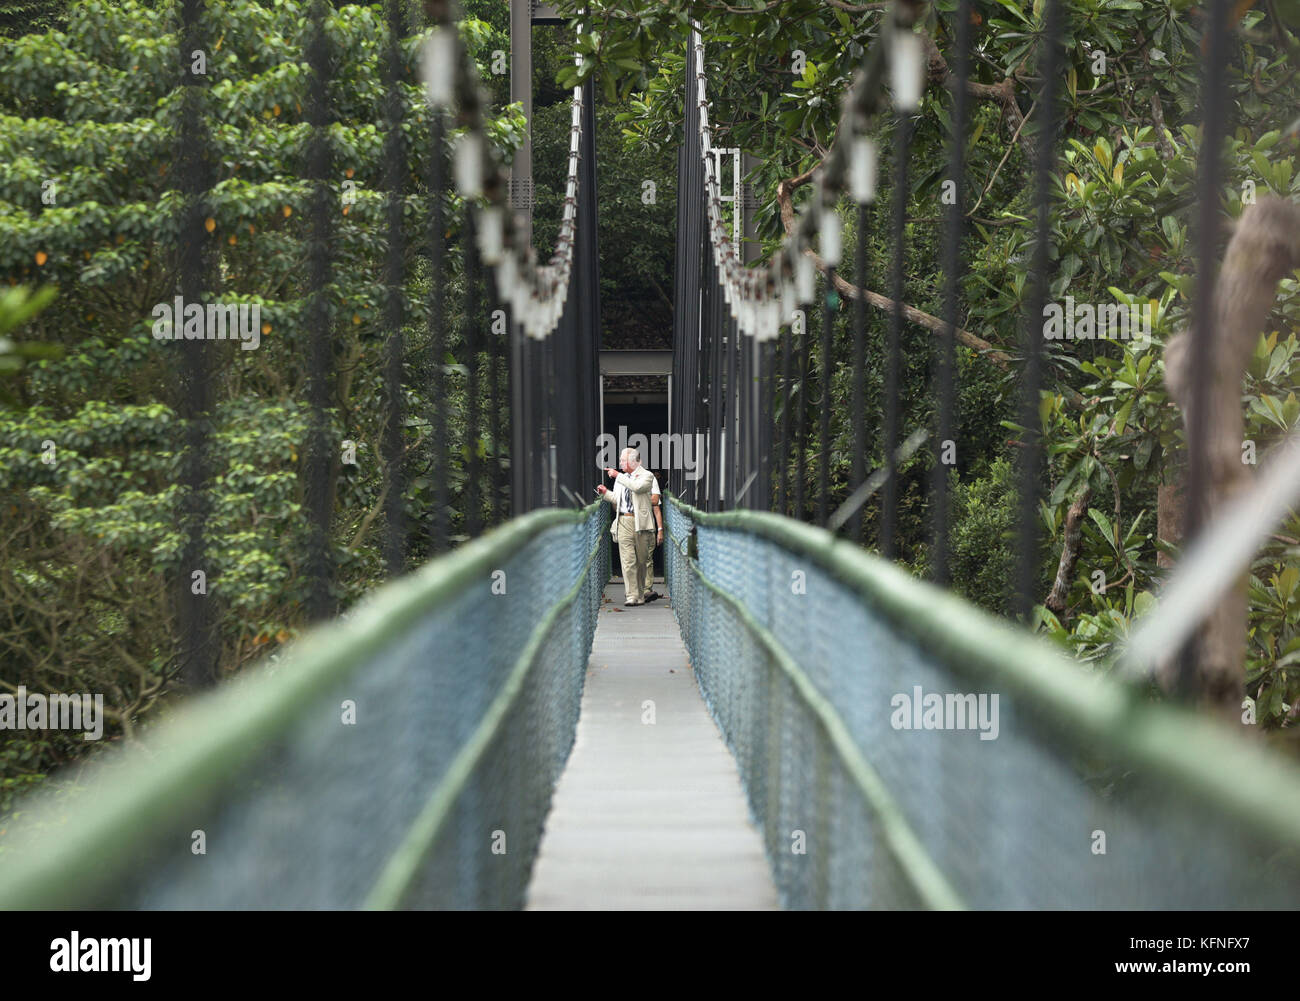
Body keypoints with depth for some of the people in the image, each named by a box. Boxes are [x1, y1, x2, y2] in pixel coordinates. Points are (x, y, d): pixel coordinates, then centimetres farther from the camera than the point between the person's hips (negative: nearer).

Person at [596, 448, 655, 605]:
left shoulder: (646, 475, 2)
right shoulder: (621, 478, 21)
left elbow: (637, 486, -19)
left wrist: (618, 476, -15)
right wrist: (606, 492, 9)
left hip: (640, 521, -4)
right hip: (623, 520, 4)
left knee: (641, 560, 4)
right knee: (628, 560, -7)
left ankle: (641, 594, 15)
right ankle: (631, 595, -11)